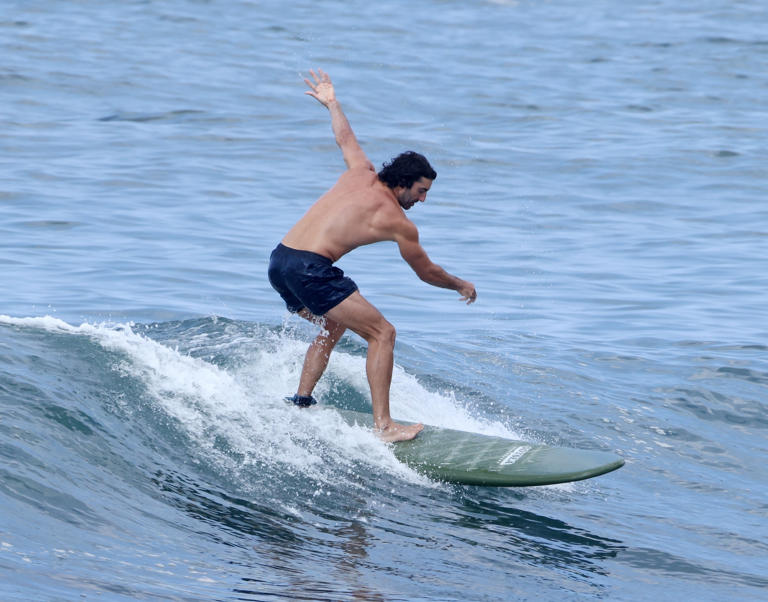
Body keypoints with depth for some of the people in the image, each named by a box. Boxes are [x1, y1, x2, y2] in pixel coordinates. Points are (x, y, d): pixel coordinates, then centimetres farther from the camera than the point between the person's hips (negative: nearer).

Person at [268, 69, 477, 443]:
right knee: (382, 333, -6)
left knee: (334, 326, 30)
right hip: (310, 269, -9)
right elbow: (426, 273, 12)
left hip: (279, 261, 9)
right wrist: (462, 286, 31)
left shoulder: (361, 174, 15)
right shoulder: (399, 224, -2)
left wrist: (331, 103, 55)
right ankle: (383, 426, -13)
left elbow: (344, 137, 36)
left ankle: (301, 402, 25)